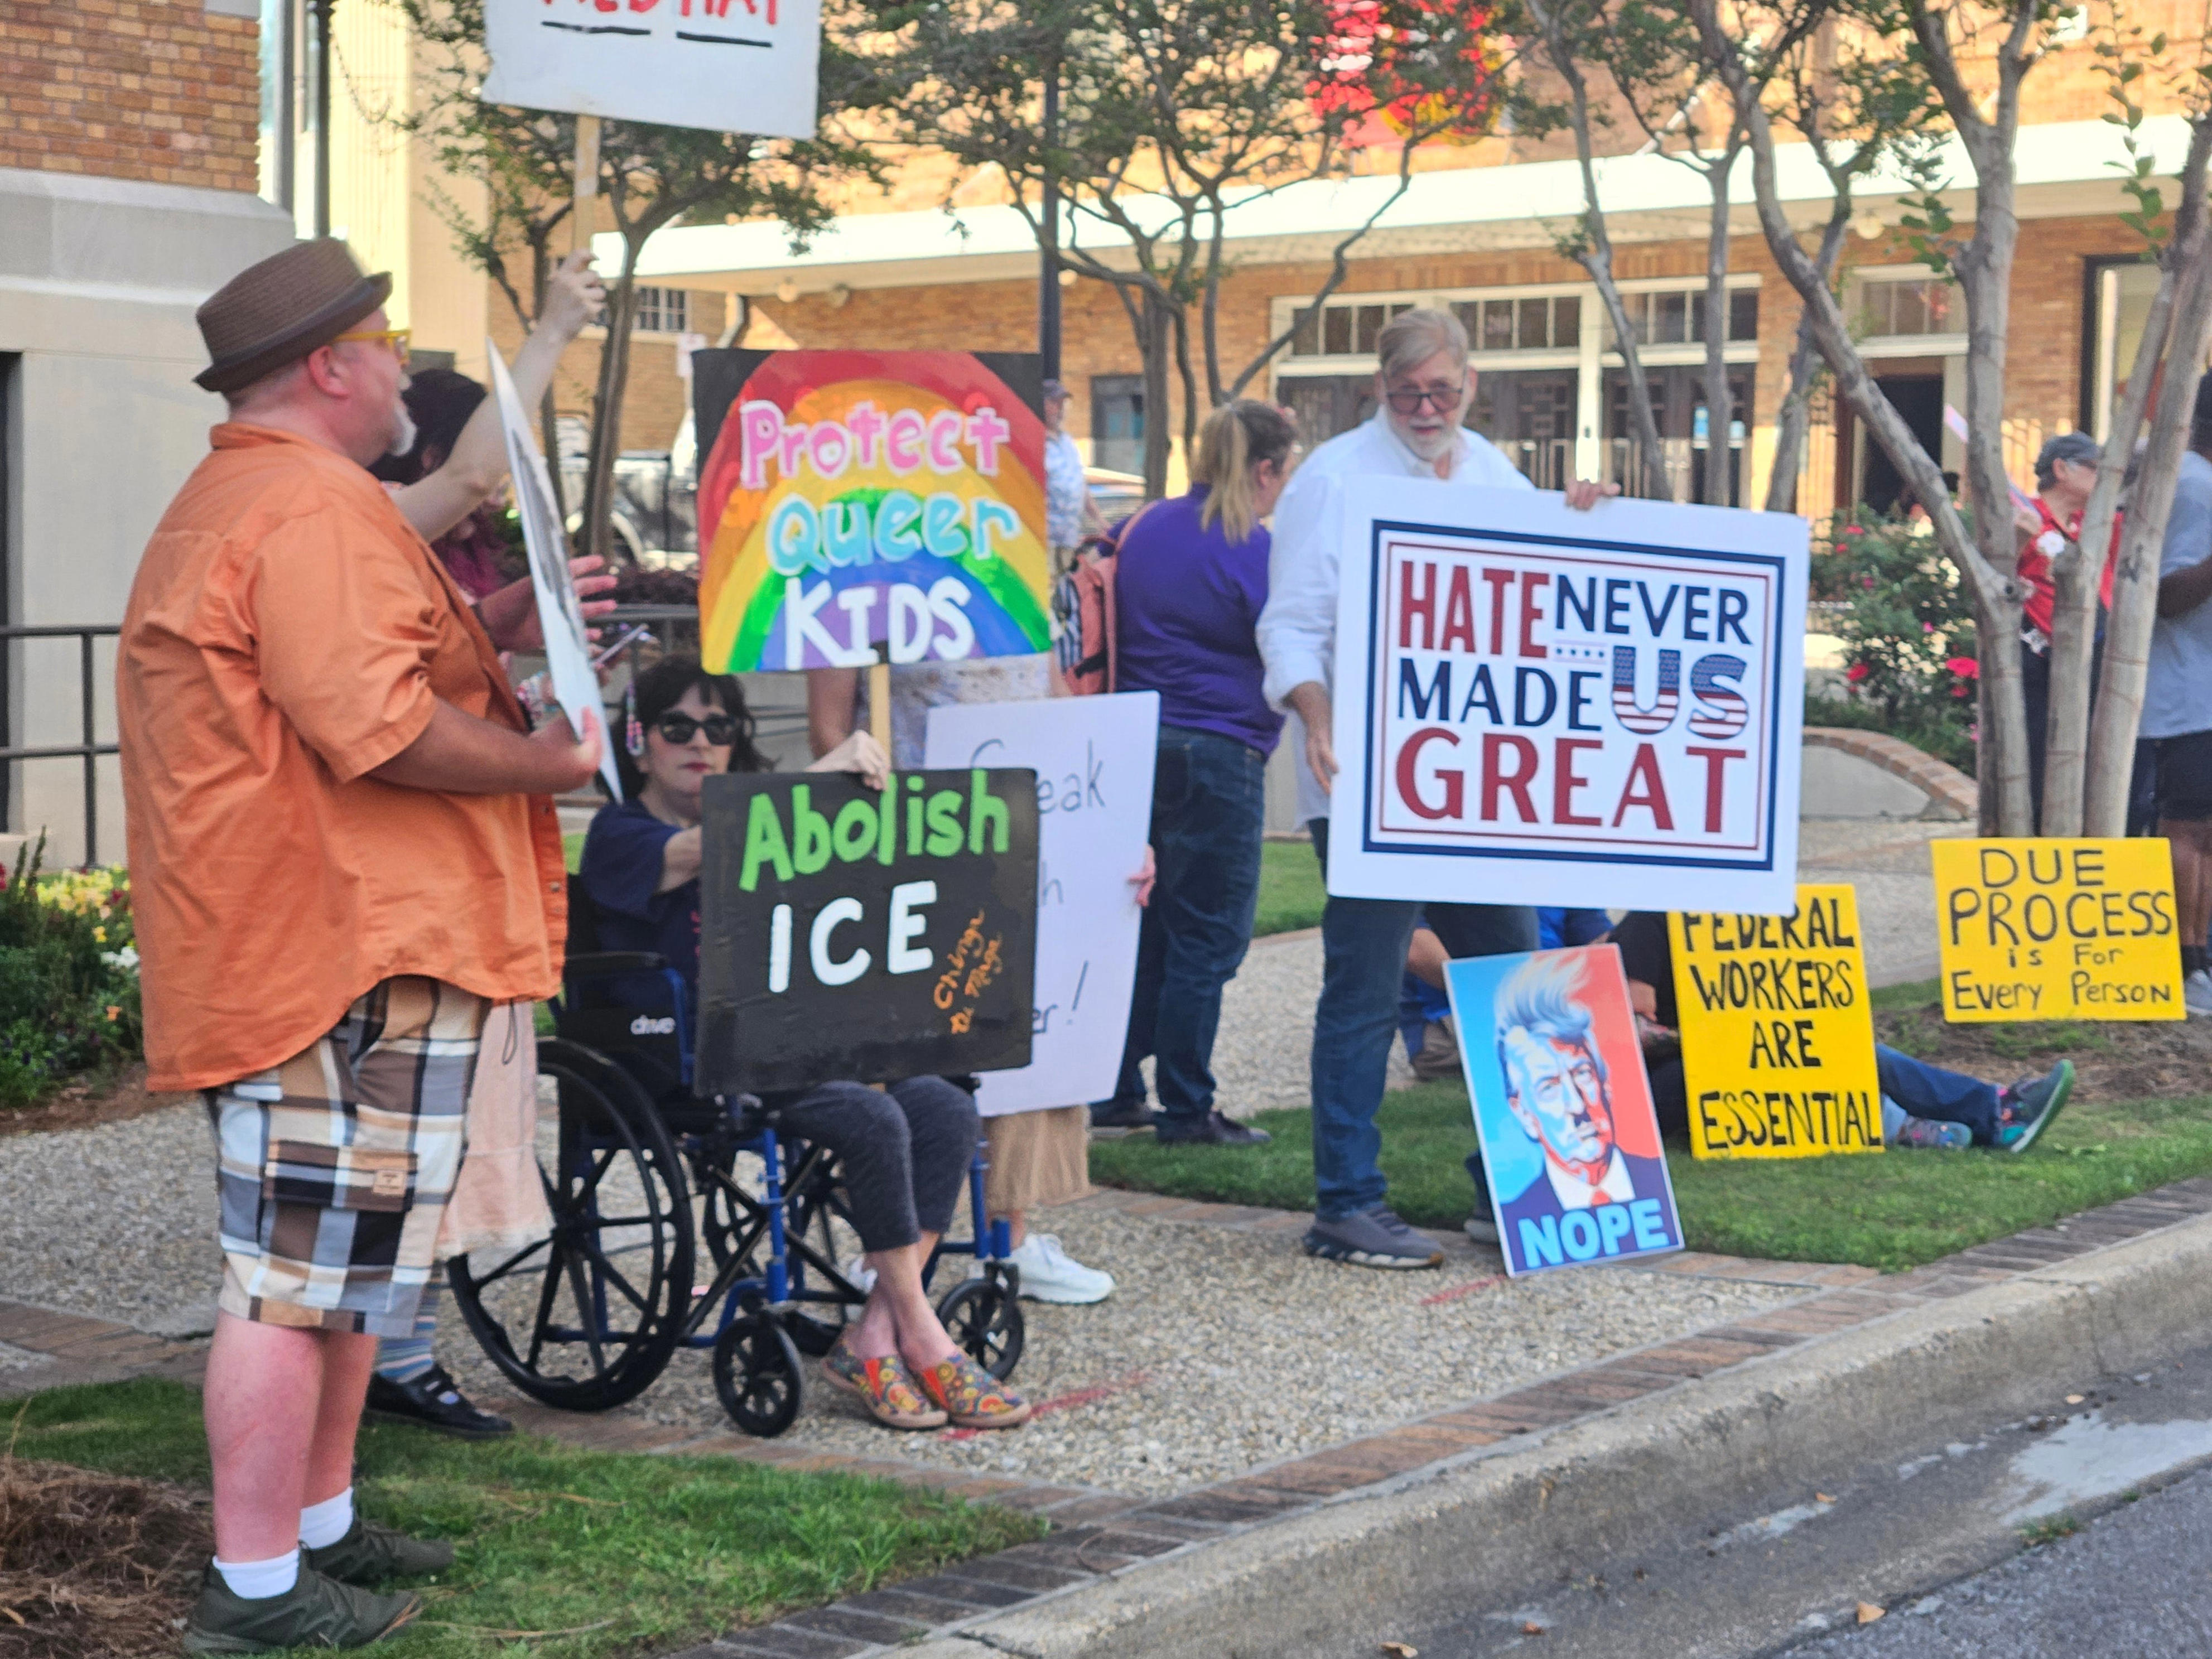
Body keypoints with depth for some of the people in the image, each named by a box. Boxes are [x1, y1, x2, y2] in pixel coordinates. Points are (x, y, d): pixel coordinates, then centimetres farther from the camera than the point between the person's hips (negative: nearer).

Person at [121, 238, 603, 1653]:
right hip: (348, 956, -12)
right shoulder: (315, 506, -16)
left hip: (294, 944, 12)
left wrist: (491, 635, 16)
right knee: (303, 1270, -6)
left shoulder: (231, 502, 21)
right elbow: (378, 729, -26)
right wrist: (550, 761, -13)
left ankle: (321, 1522, 30)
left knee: (342, 1262, 20)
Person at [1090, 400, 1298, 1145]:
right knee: (1207, 937, 0)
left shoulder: (1144, 527, 10)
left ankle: (1115, 1091, 18)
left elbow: (1117, 631, 20)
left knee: (1146, 924, 15)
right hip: (1218, 755, -7)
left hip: (1139, 744, 7)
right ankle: (1185, 1109, 4)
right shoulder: (1254, 550, -11)